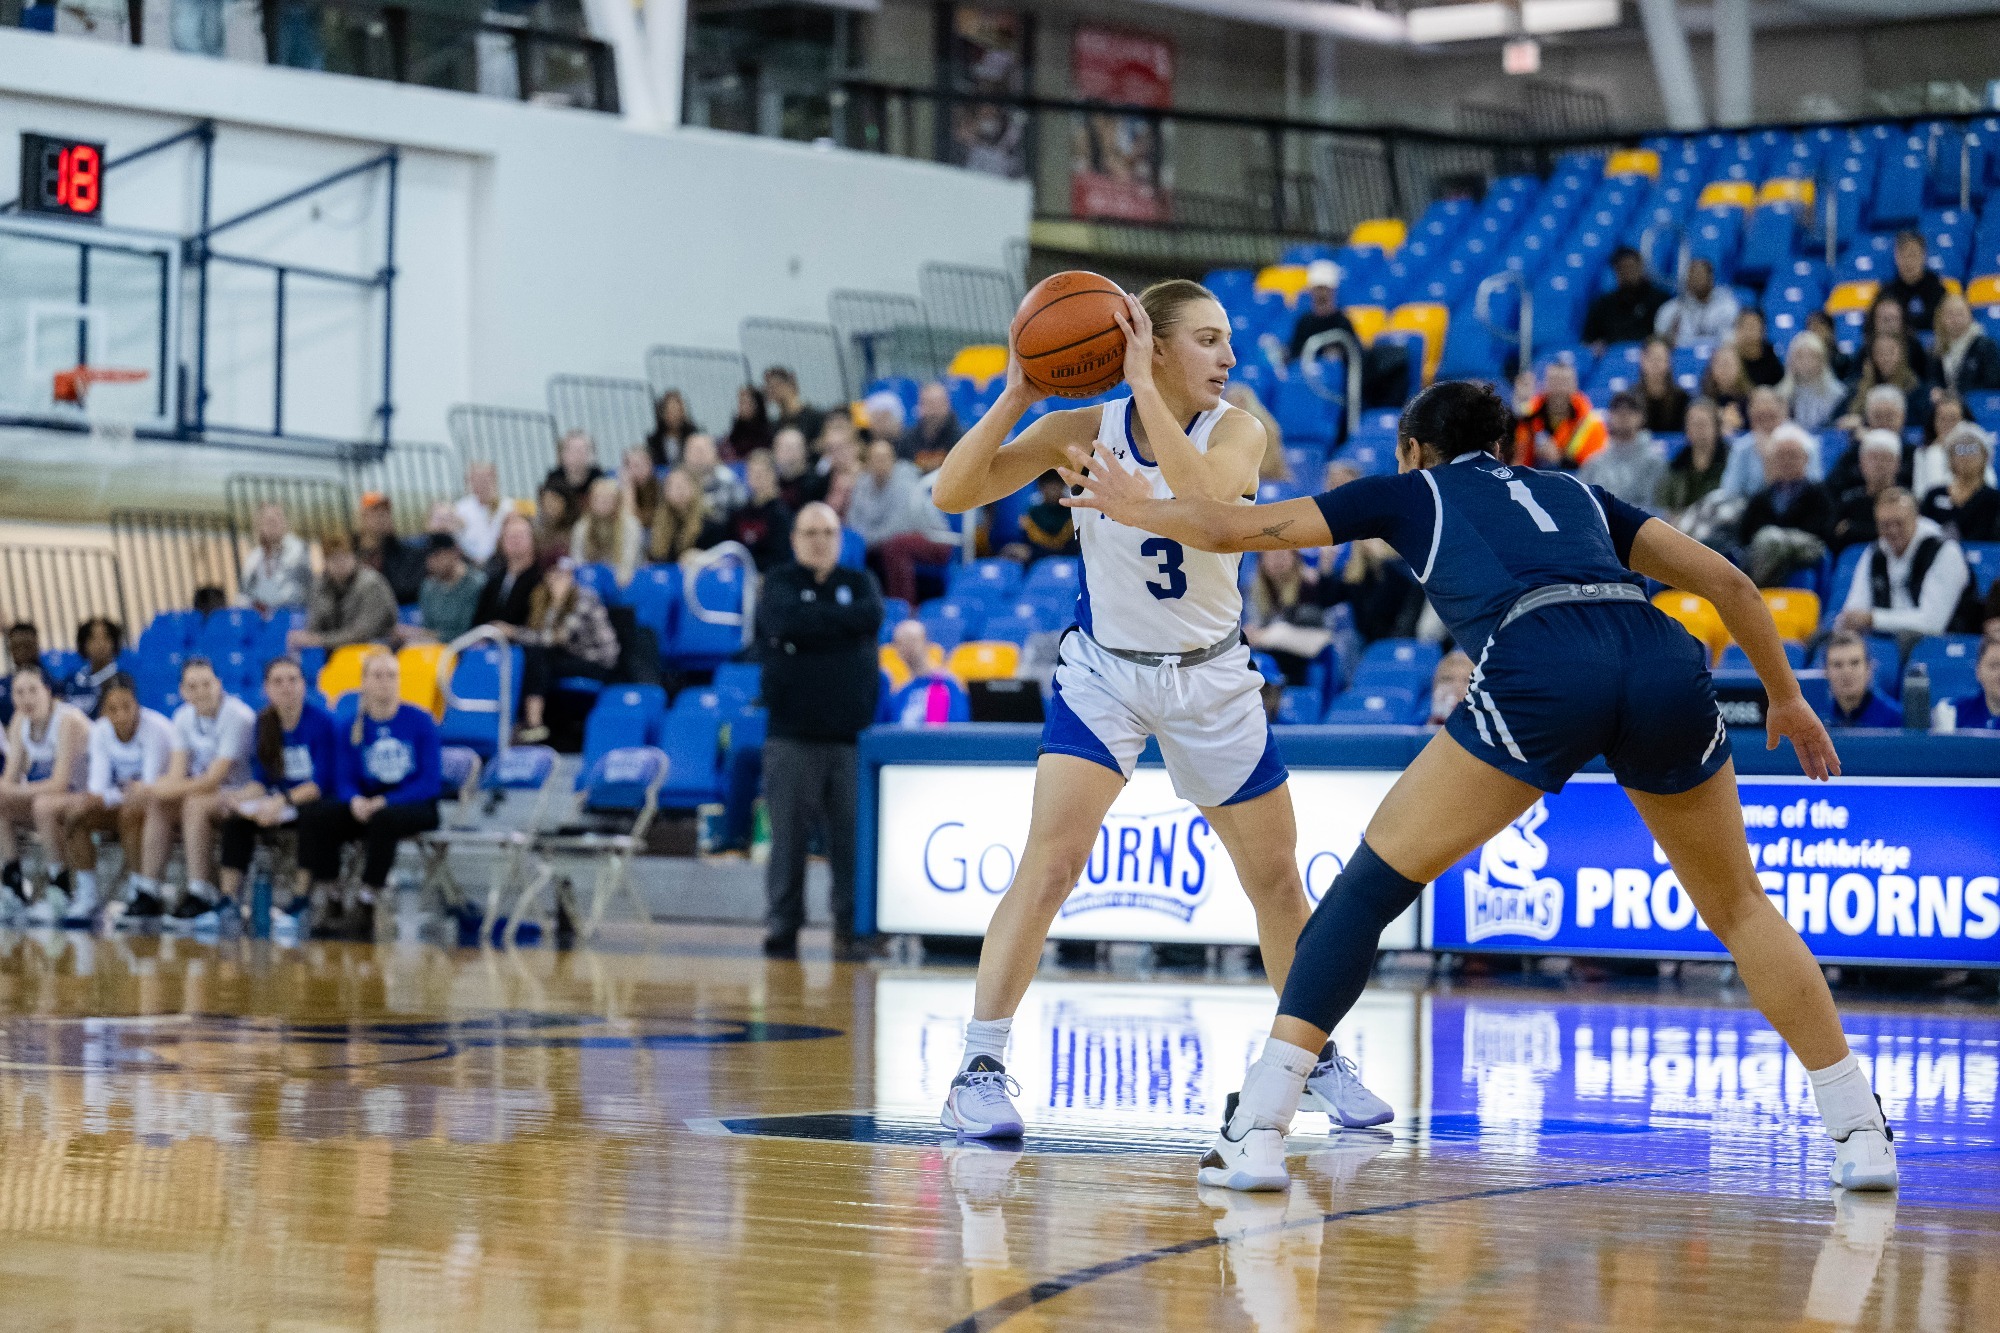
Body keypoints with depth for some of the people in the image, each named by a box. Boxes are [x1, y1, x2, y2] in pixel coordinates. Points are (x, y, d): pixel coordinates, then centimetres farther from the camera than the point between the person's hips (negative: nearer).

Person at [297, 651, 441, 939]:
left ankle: (364, 904, -30)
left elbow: (430, 782, -9)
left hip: (417, 806, -4)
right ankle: (326, 898, -18)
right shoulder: (350, 728, 7)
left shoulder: (420, 721, -4)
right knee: (314, 816, -21)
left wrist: (385, 802, -21)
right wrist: (355, 801, -20)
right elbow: (344, 780, 5)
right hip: (367, 805, 4)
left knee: (383, 819, -38)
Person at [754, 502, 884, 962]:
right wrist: (843, 620, -5)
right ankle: (781, 929, 3)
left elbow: (872, 617, -8)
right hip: (792, 736, -1)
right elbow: (784, 621, -13)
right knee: (789, 837, -2)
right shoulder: (779, 583, 9)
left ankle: (851, 928, 2)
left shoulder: (859, 583, 14)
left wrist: (813, 621, -6)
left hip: (852, 736, 1)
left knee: (853, 837, -3)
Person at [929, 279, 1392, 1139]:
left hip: (1212, 679, 2)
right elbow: (954, 493, -20)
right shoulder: (1086, 429, -13)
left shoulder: (1235, 432, -13)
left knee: (1276, 877, 9)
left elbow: (1205, 497, -37)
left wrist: (1144, 385, -36)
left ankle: (1320, 1056, 28)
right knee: (1050, 864, -17)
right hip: (1103, 672, -2)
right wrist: (1017, 393, -30)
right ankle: (979, 1070, -13)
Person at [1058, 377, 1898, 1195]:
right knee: (1737, 908, 23)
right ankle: (1860, 1132, 21)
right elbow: (1725, 580, 30)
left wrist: (1128, 505, 49)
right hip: (1666, 663, 4)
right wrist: (1786, 697, 40)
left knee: (1370, 883, 9)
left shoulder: (1412, 491, 29)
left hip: (1539, 671, -3)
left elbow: (1229, 528, 32)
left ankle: (1259, 1131, -1)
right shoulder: (1573, 492, 37)